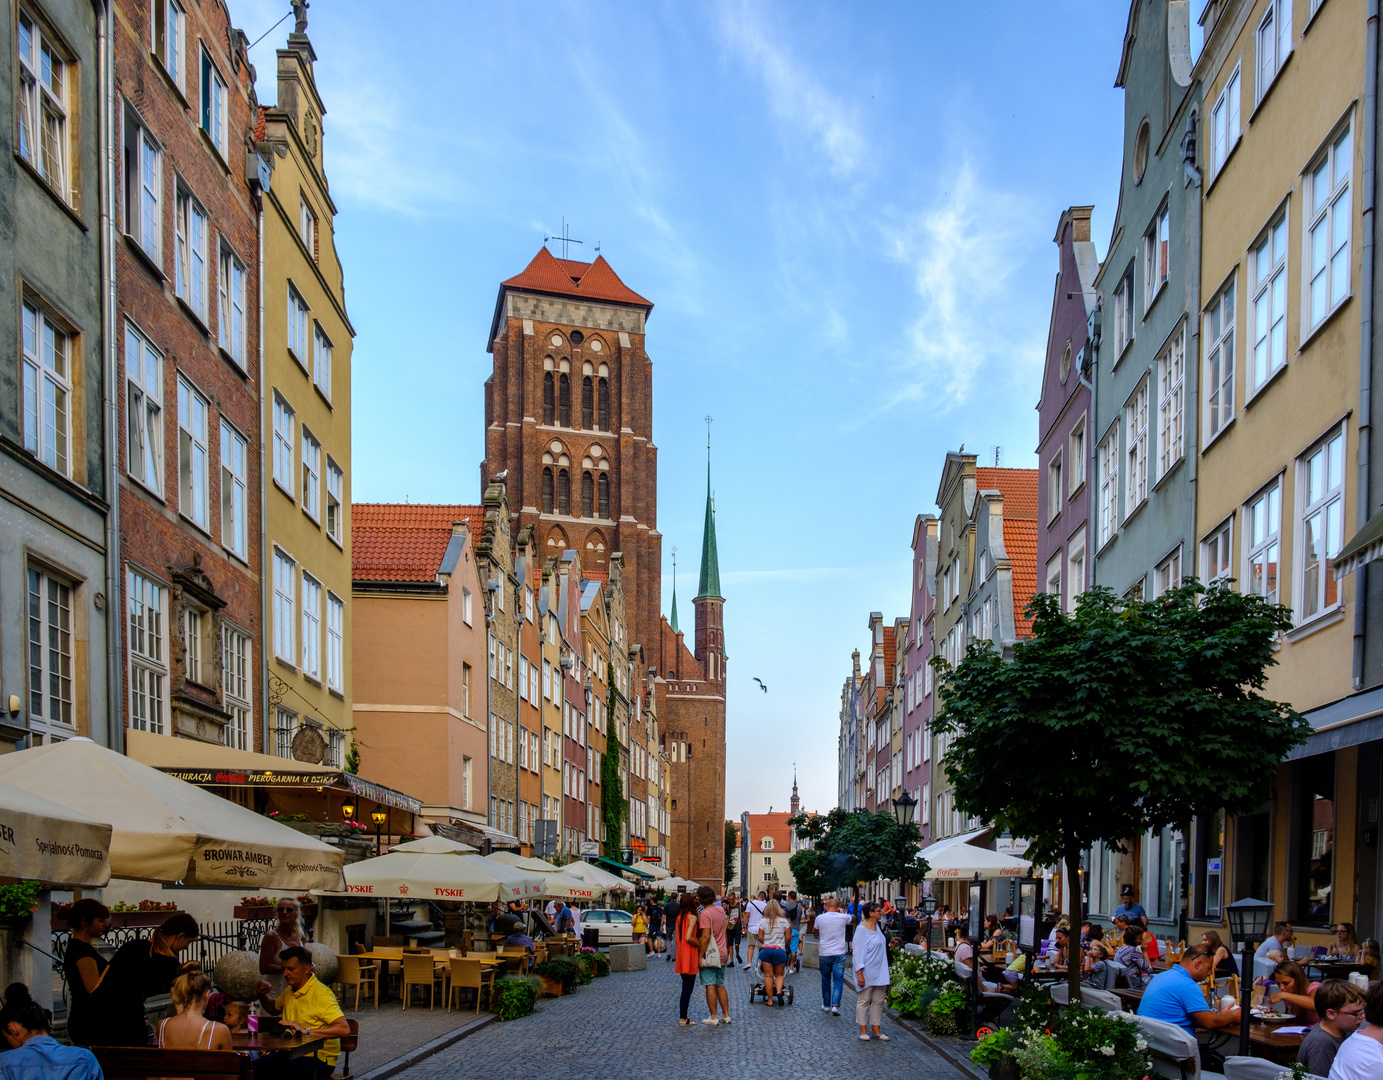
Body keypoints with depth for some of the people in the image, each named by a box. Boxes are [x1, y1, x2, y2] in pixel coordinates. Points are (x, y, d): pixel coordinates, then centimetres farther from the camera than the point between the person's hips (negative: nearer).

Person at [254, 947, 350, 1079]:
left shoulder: (321, 995, -14)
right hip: (291, 1052, 7)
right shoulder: (290, 991, 13)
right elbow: (274, 1008, 38)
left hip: (318, 1058, -7)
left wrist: (306, 1031, -29)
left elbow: (344, 1029, -26)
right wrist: (262, 995, 15)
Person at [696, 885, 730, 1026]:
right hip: (722, 953, 8)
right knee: (720, 985, 15)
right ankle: (726, 1015, 16)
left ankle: (713, 1017, -2)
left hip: (710, 954, -8)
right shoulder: (721, 910, 7)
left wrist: (700, 956, -18)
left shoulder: (705, 914, -17)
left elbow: (706, 936, -22)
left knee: (710, 986, -3)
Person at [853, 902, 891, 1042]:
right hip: (867, 972, -8)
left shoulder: (877, 925, 9)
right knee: (864, 1000, 2)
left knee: (878, 1000, 10)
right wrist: (860, 973, -18)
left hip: (879, 971, 8)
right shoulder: (861, 929, -15)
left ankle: (876, 1029, 17)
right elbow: (858, 951, -16)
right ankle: (863, 1030, 11)